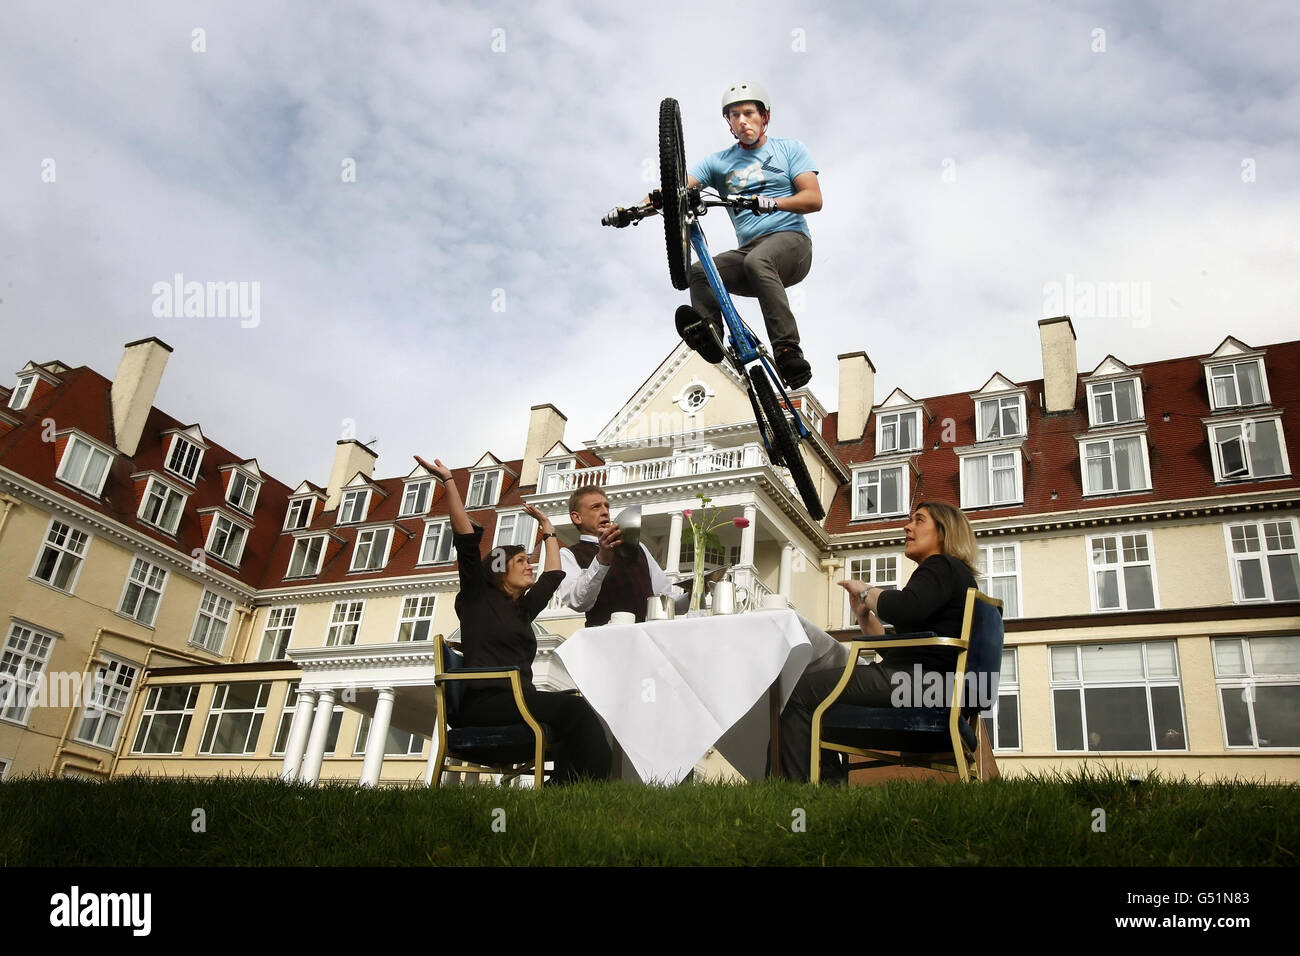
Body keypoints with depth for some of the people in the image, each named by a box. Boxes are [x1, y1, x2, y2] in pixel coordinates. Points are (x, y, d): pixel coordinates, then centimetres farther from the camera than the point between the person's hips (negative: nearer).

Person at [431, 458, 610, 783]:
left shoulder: (522, 609, 28)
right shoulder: (477, 597, 11)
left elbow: (553, 573, 39)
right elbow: (466, 538, 4)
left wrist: (545, 524, 47)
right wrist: (449, 482, 3)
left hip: (519, 702, 6)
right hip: (484, 702, -6)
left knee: (576, 718, -25)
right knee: (573, 708, -28)